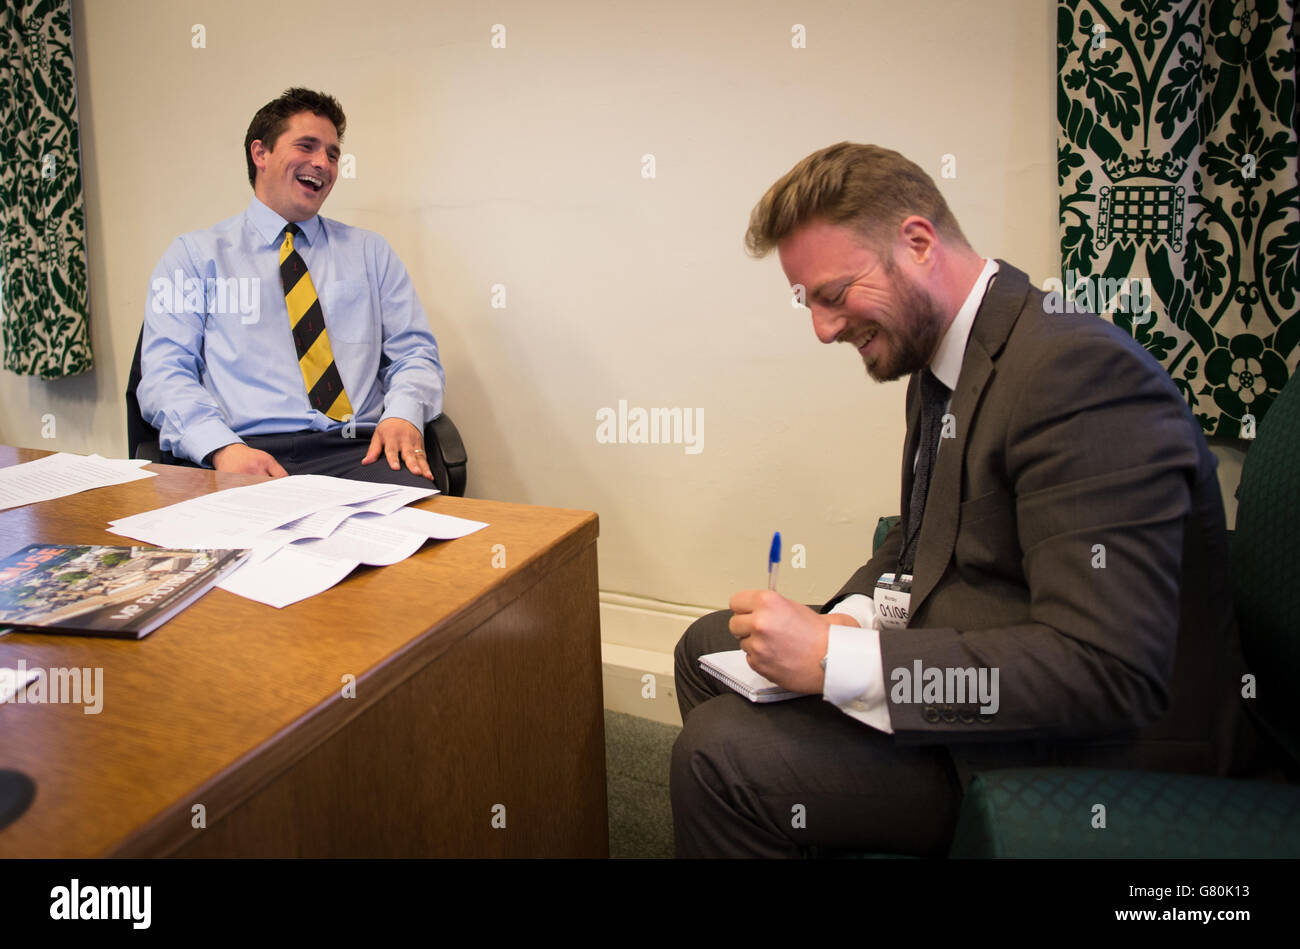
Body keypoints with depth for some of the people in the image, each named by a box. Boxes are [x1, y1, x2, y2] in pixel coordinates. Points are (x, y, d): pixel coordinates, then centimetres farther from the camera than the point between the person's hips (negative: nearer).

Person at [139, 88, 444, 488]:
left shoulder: (369, 252, 23)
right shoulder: (195, 255, 15)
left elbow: (414, 353, 15)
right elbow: (164, 373, 4)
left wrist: (404, 414, -9)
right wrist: (223, 447, -17)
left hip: (359, 453, 2)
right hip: (249, 452, -1)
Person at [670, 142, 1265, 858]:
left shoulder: (1079, 372, -25)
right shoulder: (939, 361, 6)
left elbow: (1108, 671, -30)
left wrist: (836, 661, -31)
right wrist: (850, 618, -5)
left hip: (1078, 756, -9)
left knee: (722, 752, -22)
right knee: (707, 648, 13)